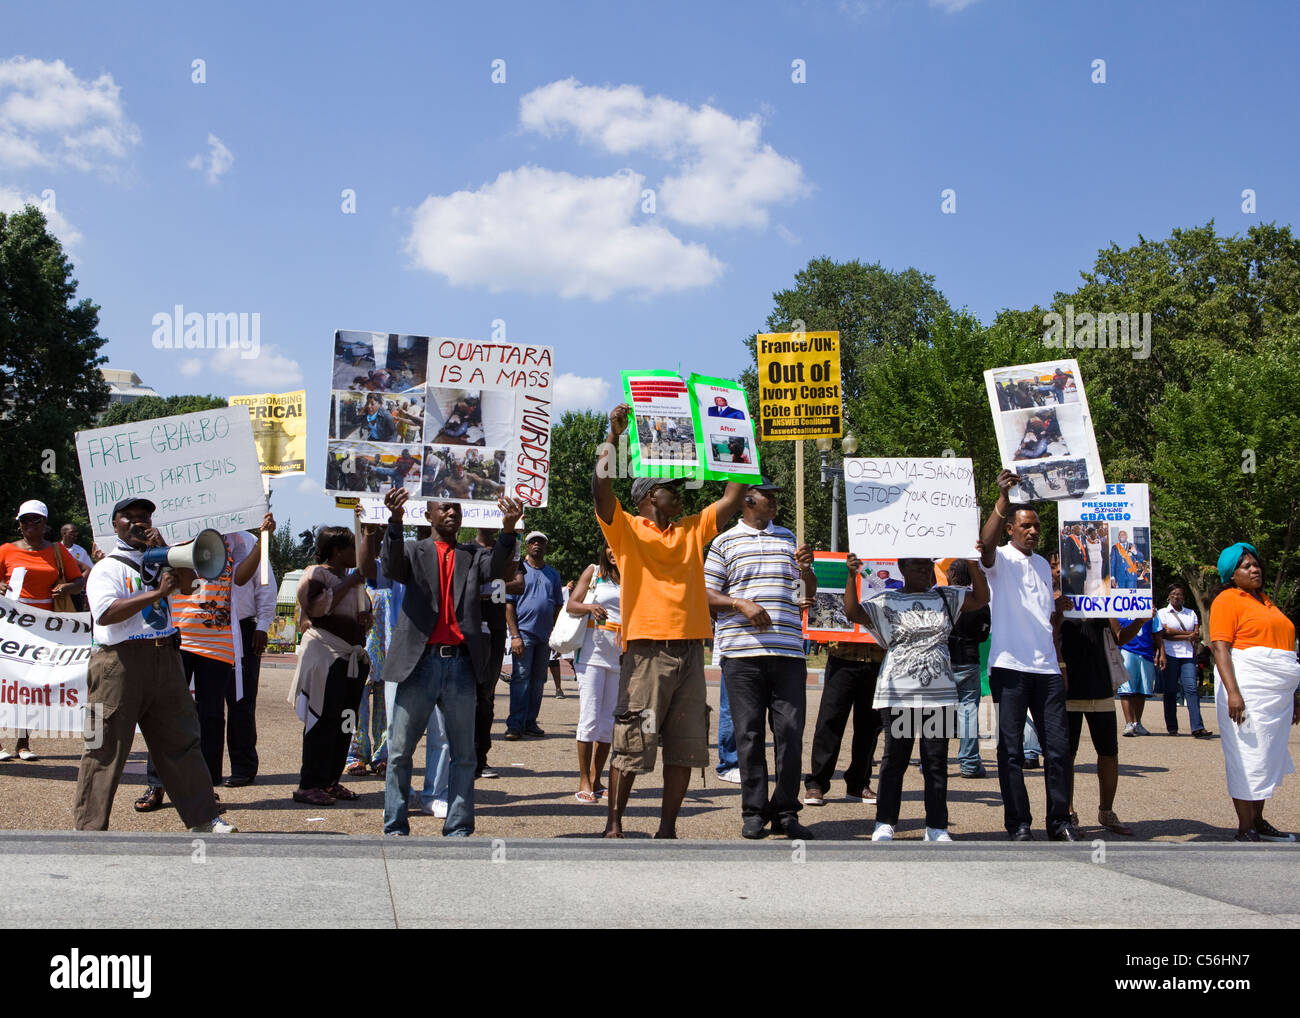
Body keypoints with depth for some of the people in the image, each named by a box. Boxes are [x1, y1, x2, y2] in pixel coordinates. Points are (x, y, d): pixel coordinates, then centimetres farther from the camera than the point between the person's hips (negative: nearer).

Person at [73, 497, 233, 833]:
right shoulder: (107, 567, -1)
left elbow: (187, 576, 1)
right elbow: (105, 613, -16)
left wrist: (163, 548, -10)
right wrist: (157, 593, -17)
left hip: (165, 659, 6)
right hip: (120, 663, -5)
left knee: (182, 741, 9)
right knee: (107, 747, -3)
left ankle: (202, 818, 16)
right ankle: (89, 827, 5)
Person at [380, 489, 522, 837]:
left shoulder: (473, 555, 14)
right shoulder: (414, 551, 10)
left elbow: (495, 568, -7)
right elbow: (393, 566, -11)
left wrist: (508, 529, -27)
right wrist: (395, 521, -30)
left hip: (461, 665, 2)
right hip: (420, 663, -2)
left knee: (464, 754, 5)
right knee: (399, 751, 3)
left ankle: (458, 829, 13)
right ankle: (396, 828, 13)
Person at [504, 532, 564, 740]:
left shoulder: (553, 574, 16)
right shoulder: (518, 570, 3)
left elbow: (558, 606, 18)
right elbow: (509, 605, -2)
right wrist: (515, 635, -11)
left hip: (545, 636, 5)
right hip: (524, 633, -4)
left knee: (538, 680, 7)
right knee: (520, 678, -11)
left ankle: (530, 722, 15)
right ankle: (515, 725, -12)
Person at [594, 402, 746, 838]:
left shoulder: (692, 531, 20)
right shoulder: (627, 529, 4)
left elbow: (733, 495, 21)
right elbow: (601, 486, -10)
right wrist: (614, 435, -10)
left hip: (690, 651, 6)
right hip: (646, 651, -5)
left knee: (684, 749, 5)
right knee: (631, 746, -4)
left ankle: (667, 830, 13)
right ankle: (613, 826, 5)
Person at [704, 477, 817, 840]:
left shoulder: (787, 538, 18)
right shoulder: (725, 542, 9)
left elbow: (809, 592, 22)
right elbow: (707, 596, 5)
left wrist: (806, 569, 1)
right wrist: (741, 604, -11)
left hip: (788, 651, 3)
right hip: (741, 651, -3)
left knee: (790, 732, 0)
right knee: (749, 733, 0)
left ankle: (786, 812, 8)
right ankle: (754, 813, 8)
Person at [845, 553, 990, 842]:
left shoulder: (945, 597, 14)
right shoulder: (885, 601, 4)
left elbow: (981, 599, 10)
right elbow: (852, 612, -6)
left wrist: (973, 565, -2)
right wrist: (852, 577, -17)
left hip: (939, 695, 3)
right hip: (898, 696, -3)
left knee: (936, 761, 4)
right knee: (894, 759, 1)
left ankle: (936, 826, 10)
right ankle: (884, 824, 9)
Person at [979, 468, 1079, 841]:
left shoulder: (1043, 565, 19)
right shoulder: (1000, 559, 0)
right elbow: (985, 543, -25)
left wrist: (1060, 662, 16)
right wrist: (1003, 499, -36)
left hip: (1046, 669, 6)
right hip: (1010, 666, -6)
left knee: (1058, 746, 4)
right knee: (1011, 748, -1)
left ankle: (1059, 820, 13)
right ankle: (1018, 824, 5)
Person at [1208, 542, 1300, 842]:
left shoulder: (1265, 601, 21)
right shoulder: (1228, 600, -4)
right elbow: (1220, 648, -13)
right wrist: (1232, 692, -24)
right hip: (1248, 691, -8)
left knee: (1268, 759, 10)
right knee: (1248, 759, -7)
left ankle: (1258, 822, 20)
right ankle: (1245, 831, -2)